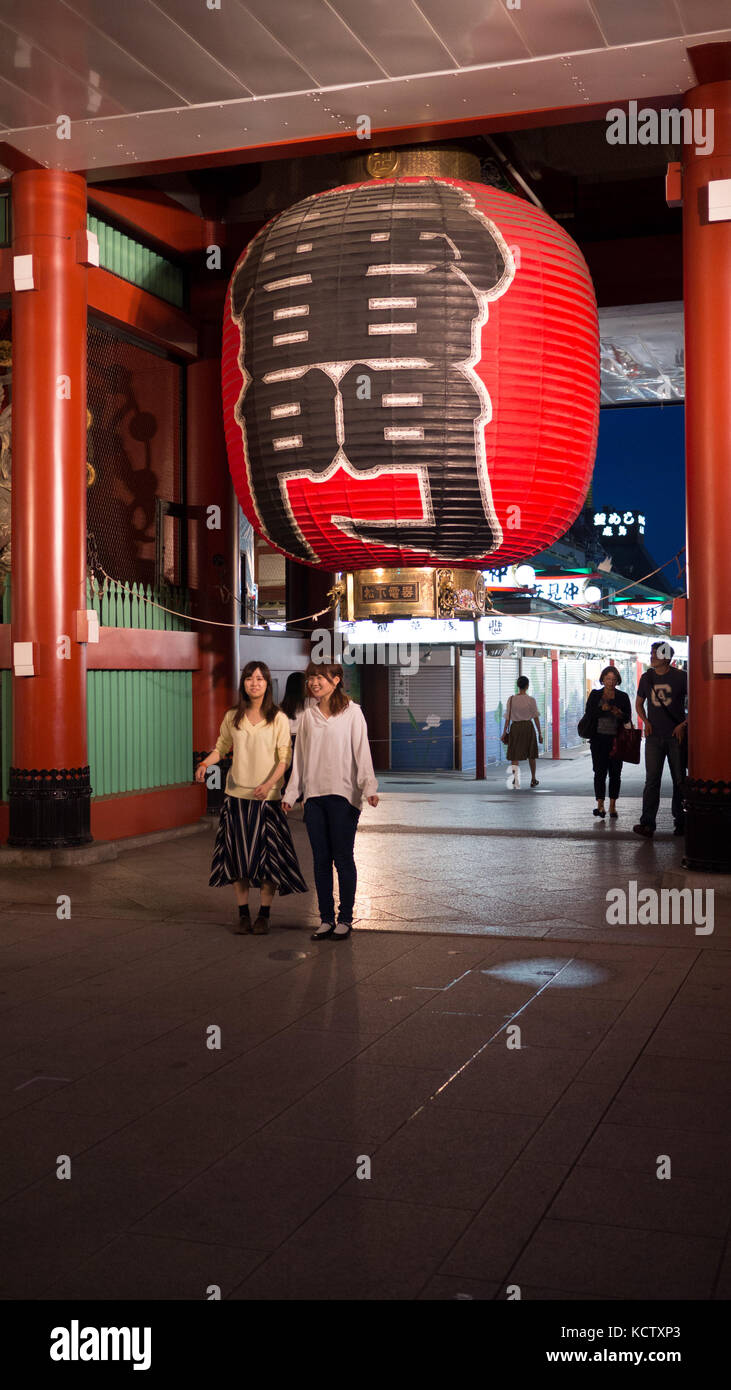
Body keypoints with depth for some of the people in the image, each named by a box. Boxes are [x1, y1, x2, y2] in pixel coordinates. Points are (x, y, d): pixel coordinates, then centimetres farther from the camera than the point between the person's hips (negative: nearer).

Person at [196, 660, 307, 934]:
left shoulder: (278, 719, -3)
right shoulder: (232, 717, 6)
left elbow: (285, 757, -7)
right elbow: (221, 747, 16)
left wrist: (269, 783, -22)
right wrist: (205, 763, -4)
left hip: (267, 796, -2)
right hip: (237, 795, 3)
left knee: (267, 853, 0)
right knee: (238, 853, 5)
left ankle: (264, 915, 10)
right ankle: (243, 914, 15)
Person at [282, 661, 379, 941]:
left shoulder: (351, 712, -1)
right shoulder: (308, 716, 11)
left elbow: (361, 751, -5)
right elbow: (300, 756, 15)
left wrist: (369, 787, -16)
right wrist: (291, 794, 13)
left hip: (343, 794, -4)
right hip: (314, 795, 4)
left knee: (343, 858, 0)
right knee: (321, 860, 7)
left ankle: (345, 919, 10)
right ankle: (326, 918, 14)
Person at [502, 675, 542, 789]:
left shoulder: (511, 699, -1)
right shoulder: (531, 700, -6)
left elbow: (508, 718, -2)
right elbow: (536, 718, -5)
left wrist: (504, 732, 4)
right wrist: (540, 733, 1)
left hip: (515, 727, 1)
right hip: (528, 726, 0)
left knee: (515, 755, 0)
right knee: (531, 754, 16)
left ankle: (514, 772, -29)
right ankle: (533, 779, 30)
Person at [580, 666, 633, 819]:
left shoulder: (623, 697, 9)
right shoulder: (595, 695, 9)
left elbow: (628, 719, 7)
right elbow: (588, 715, 1)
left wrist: (620, 714, -14)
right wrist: (602, 709, -15)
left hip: (616, 739, 1)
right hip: (599, 739, -1)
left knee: (615, 773, 2)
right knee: (600, 771, -8)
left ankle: (612, 806, 9)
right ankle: (600, 805, -9)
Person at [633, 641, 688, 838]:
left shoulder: (680, 677, -3)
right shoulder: (646, 678, 8)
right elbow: (639, 703, 22)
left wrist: (684, 724, -8)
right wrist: (646, 721, 6)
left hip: (676, 735, -2)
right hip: (654, 737, 2)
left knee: (679, 780, 5)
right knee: (652, 780, -7)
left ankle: (681, 822, 16)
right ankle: (647, 824, -13)